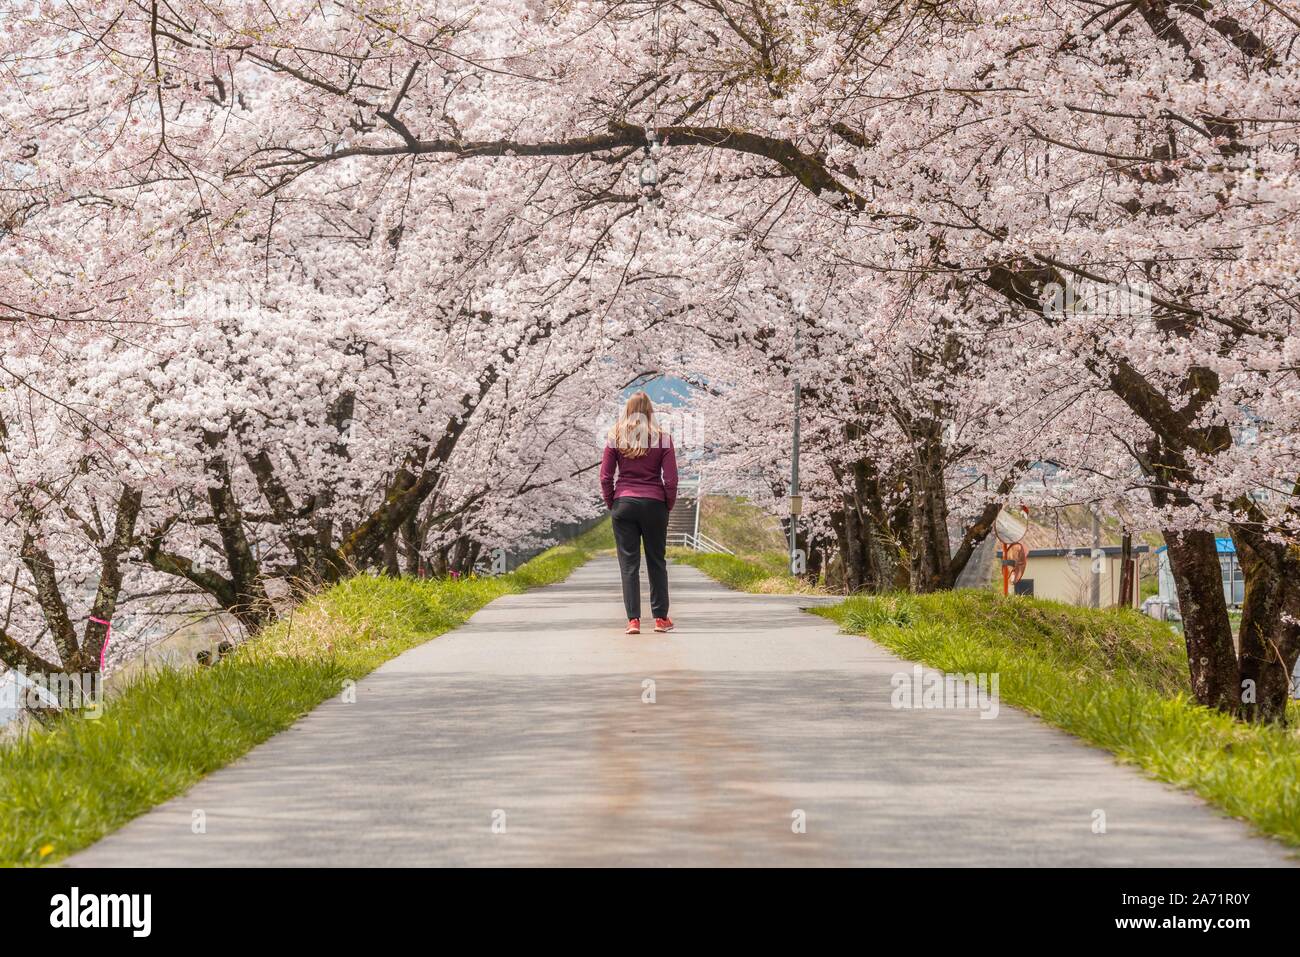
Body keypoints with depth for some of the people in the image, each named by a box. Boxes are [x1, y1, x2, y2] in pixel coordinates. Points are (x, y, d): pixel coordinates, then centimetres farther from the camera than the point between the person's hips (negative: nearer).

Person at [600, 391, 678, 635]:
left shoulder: (615, 438, 1)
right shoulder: (662, 438, -1)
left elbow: (605, 476, 0)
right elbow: (671, 479, -3)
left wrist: (611, 504, 11)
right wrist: (668, 506, 9)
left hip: (624, 504, 0)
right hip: (654, 504, 0)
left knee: (628, 563, 2)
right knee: (657, 562, 10)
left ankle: (633, 619, -3)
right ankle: (660, 618, 13)